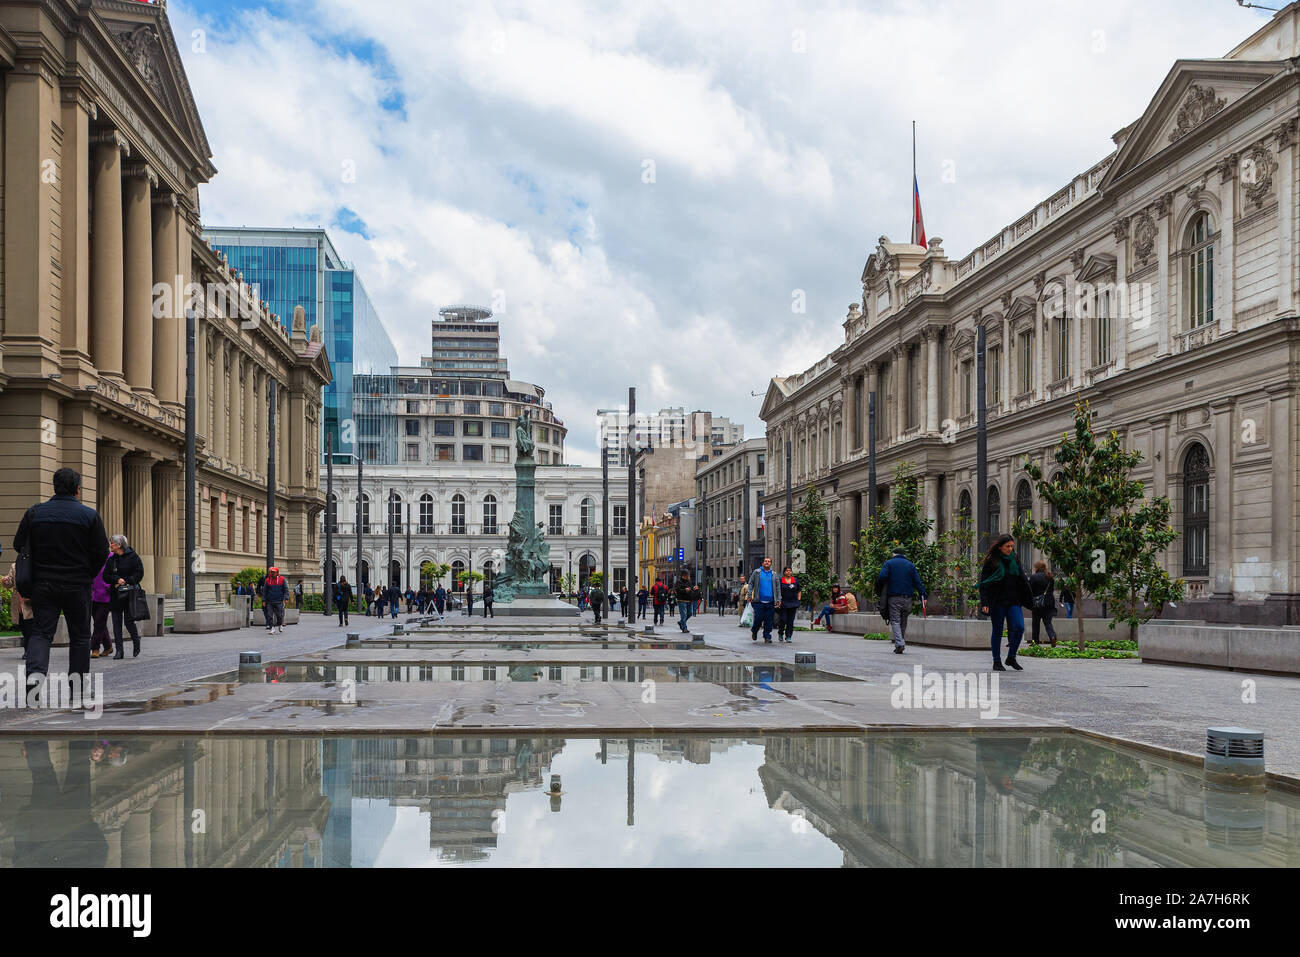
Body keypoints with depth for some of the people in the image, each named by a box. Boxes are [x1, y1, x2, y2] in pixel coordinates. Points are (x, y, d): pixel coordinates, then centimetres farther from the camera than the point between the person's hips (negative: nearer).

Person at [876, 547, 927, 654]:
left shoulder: (888, 563, 5)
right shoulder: (910, 565, 12)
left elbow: (882, 577, -12)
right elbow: (918, 582, 3)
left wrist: (880, 592, 3)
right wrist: (923, 596, 0)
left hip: (894, 598, -3)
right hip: (908, 598, 3)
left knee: (895, 621, -3)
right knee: (903, 622, 13)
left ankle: (899, 643, -20)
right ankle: (902, 644, 14)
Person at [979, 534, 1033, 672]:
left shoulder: (1015, 560, 9)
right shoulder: (991, 562, -5)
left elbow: (1022, 580, 14)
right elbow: (983, 583, -6)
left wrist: (1028, 599, 7)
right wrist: (984, 603, -15)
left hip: (1013, 601, 4)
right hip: (998, 602, -4)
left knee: (1019, 628, -9)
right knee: (997, 631, 3)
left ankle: (1011, 658, 8)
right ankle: (996, 662, 15)